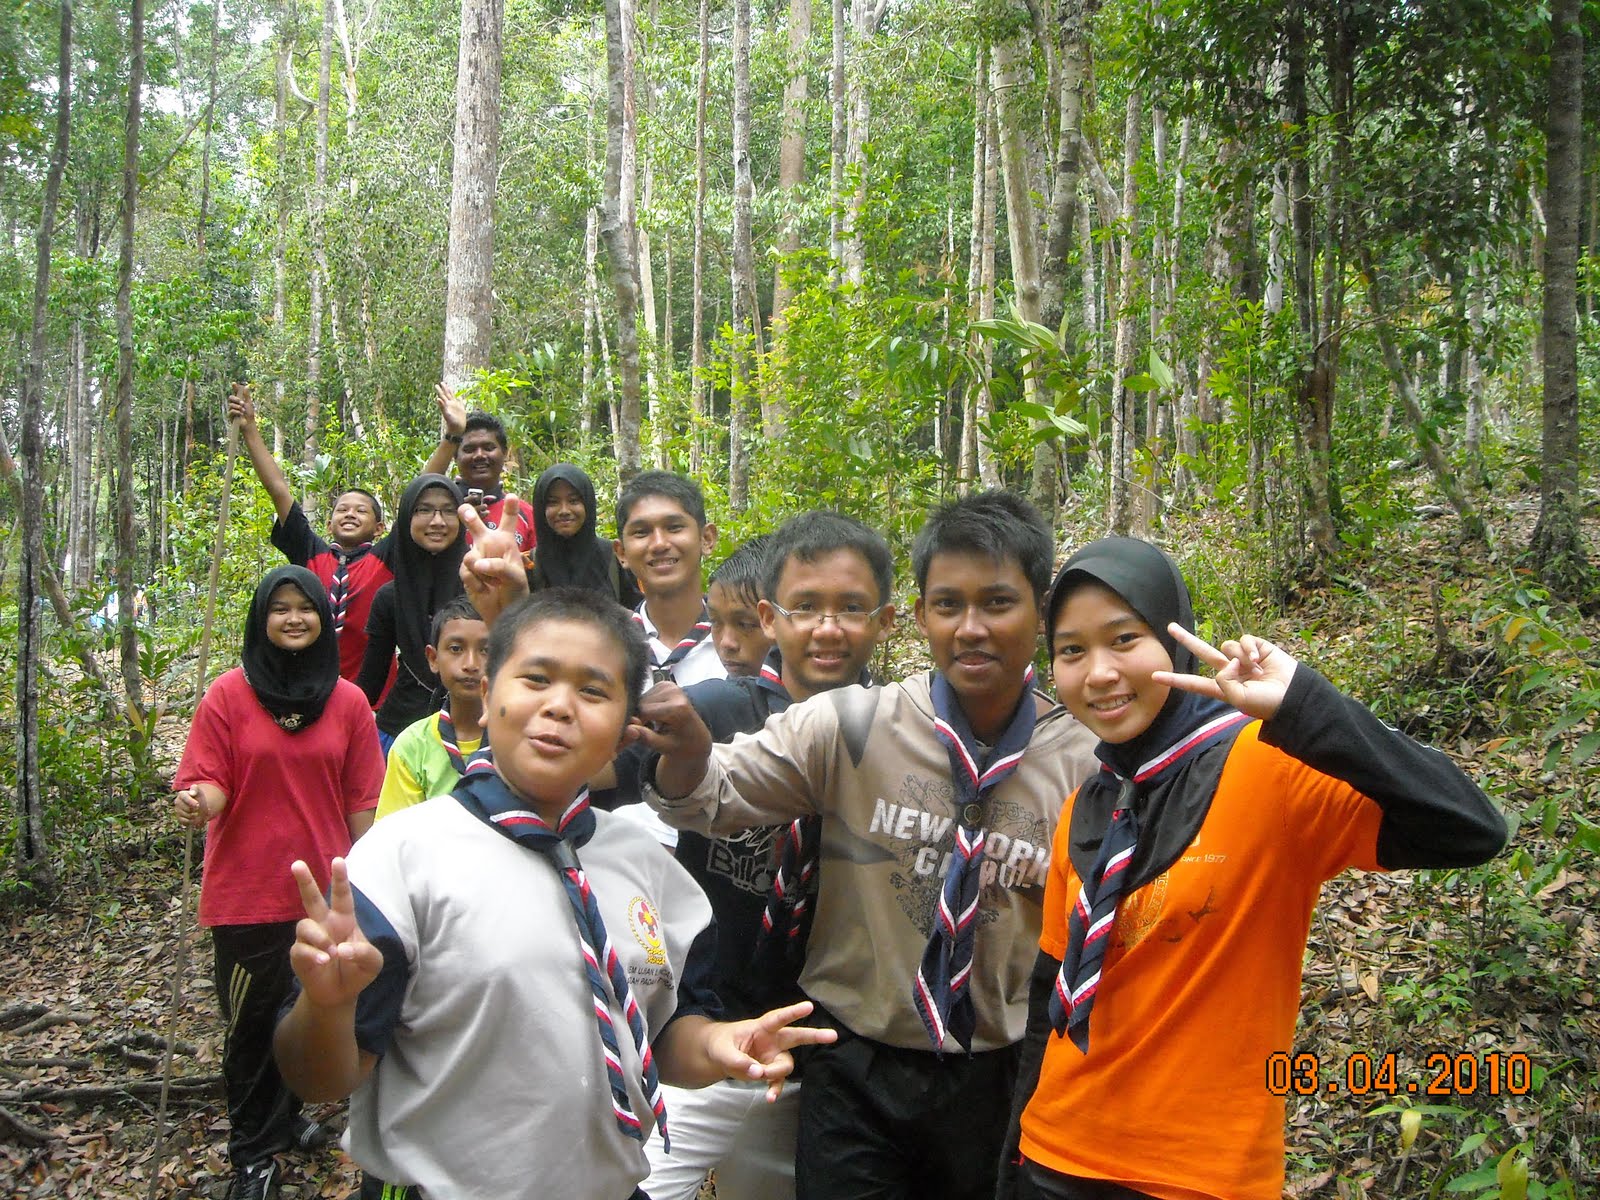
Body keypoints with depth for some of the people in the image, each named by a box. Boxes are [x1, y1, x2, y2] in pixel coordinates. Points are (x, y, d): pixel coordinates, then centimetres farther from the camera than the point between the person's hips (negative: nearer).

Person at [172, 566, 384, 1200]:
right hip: (248, 891, -2)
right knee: (252, 1022, 7)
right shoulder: (228, 695, -5)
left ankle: (286, 1113, 37)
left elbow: (360, 802, 4)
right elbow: (212, 785, -7)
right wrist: (198, 803, -30)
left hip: (324, 887, 2)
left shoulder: (348, 701, 2)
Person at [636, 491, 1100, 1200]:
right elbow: (714, 800, -8)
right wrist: (689, 757, -30)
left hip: (997, 1080, 1)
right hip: (857, 1069, -1)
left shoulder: (1083, 764, -10)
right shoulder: (850, 727, -11)